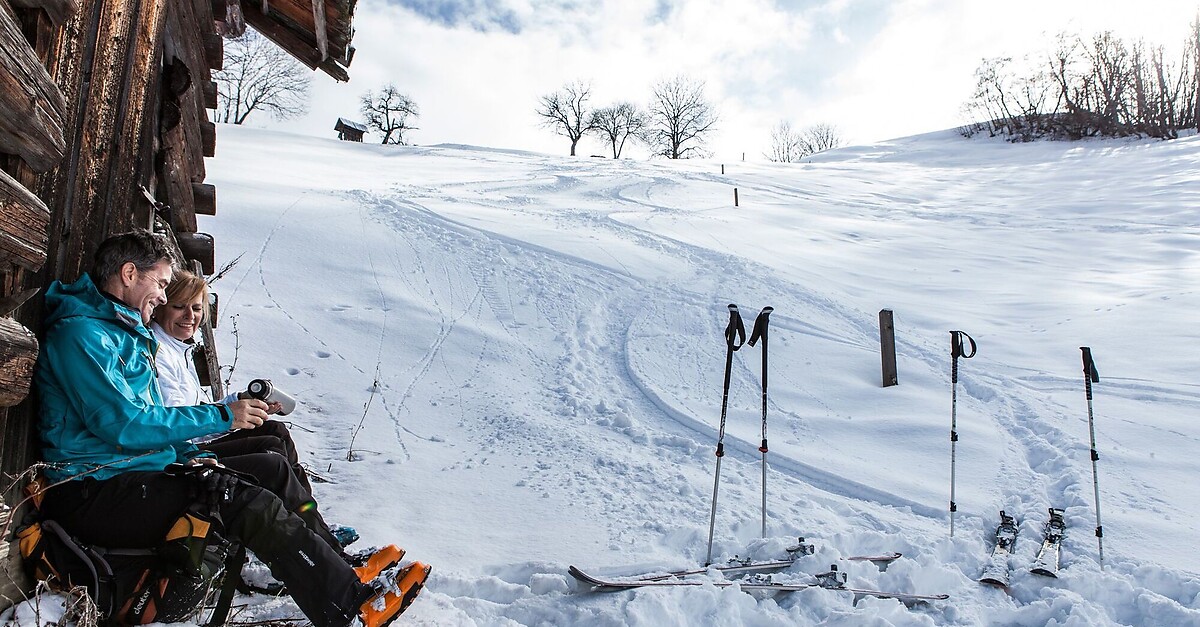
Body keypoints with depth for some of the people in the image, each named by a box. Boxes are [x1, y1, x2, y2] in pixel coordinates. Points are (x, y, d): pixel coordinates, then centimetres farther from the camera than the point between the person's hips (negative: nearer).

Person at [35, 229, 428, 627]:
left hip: (131, 472, 10)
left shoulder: (125, 333, 20)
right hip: (92, 495, -10)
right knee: (246, 501, -23)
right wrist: (222, 416, -17)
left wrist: (191, 456, 3)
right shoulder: (80, 333, -13)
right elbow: (121, 423, -22)